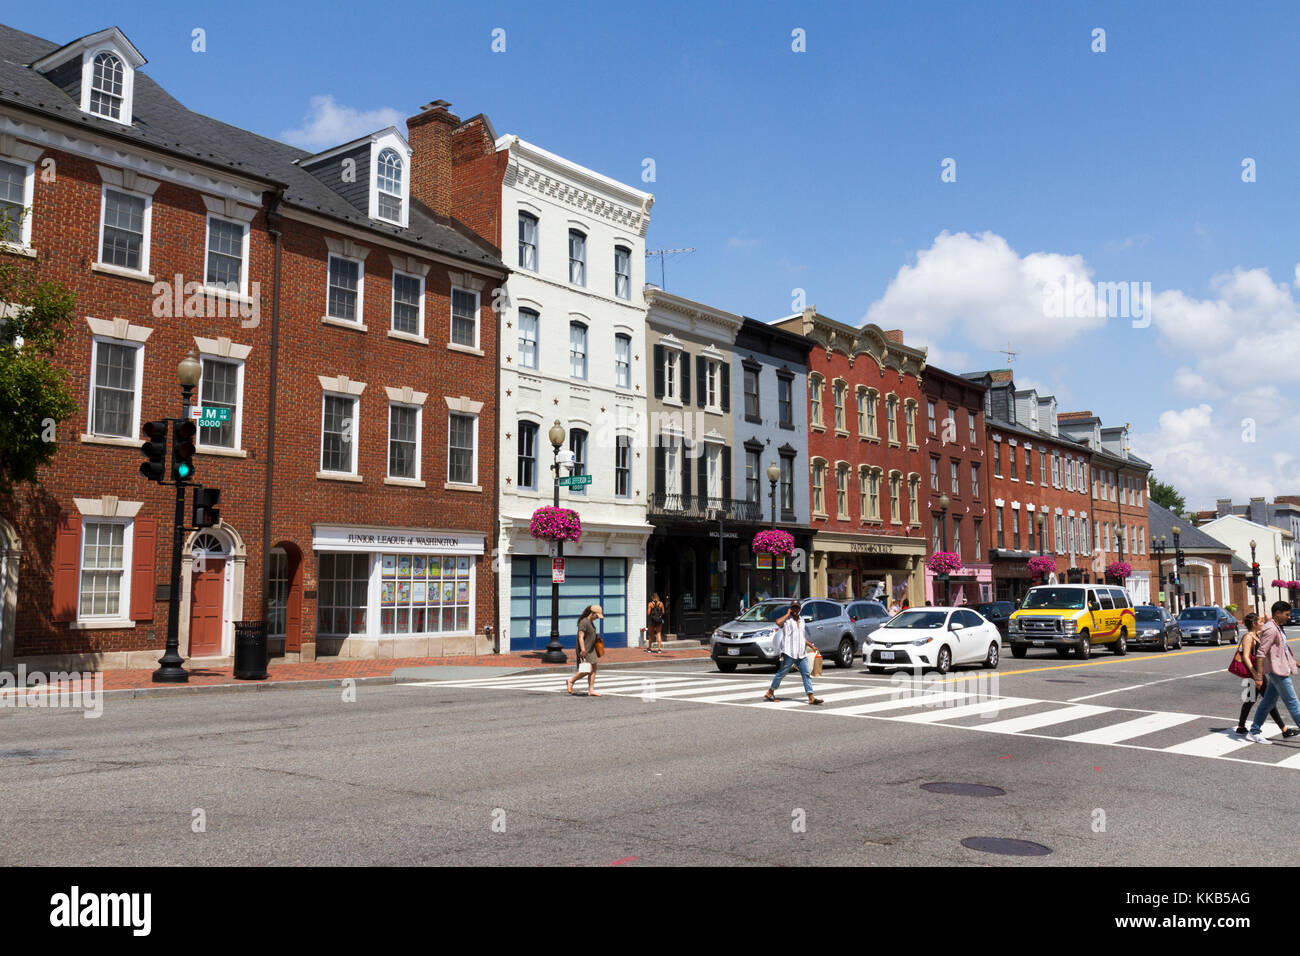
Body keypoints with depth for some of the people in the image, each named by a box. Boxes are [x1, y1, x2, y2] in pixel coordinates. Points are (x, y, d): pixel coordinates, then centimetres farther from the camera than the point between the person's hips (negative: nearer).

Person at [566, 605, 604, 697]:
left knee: (593, 669, 4)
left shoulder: (590, 621, 13)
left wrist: (596, 636, 13)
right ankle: (570, 681, 7)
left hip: (591, 649, 10)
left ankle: (591, 691, 6)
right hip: (584, 650, -10)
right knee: (587, 670, -12)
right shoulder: (584, 622, -17)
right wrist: (583, 650, -28)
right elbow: (581, 637, -23)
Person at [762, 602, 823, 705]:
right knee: (781, 673, 2)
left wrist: (811, 646, 22)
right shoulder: (787, 620, -3)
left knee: (806, 674, -2)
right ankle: (770, 692, 16)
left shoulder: (801, 622, 20)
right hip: (789, 653, -6)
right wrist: (788, 614, -14)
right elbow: (778, 622, -27)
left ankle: (811, 697, -5)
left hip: (801, 654, 6)